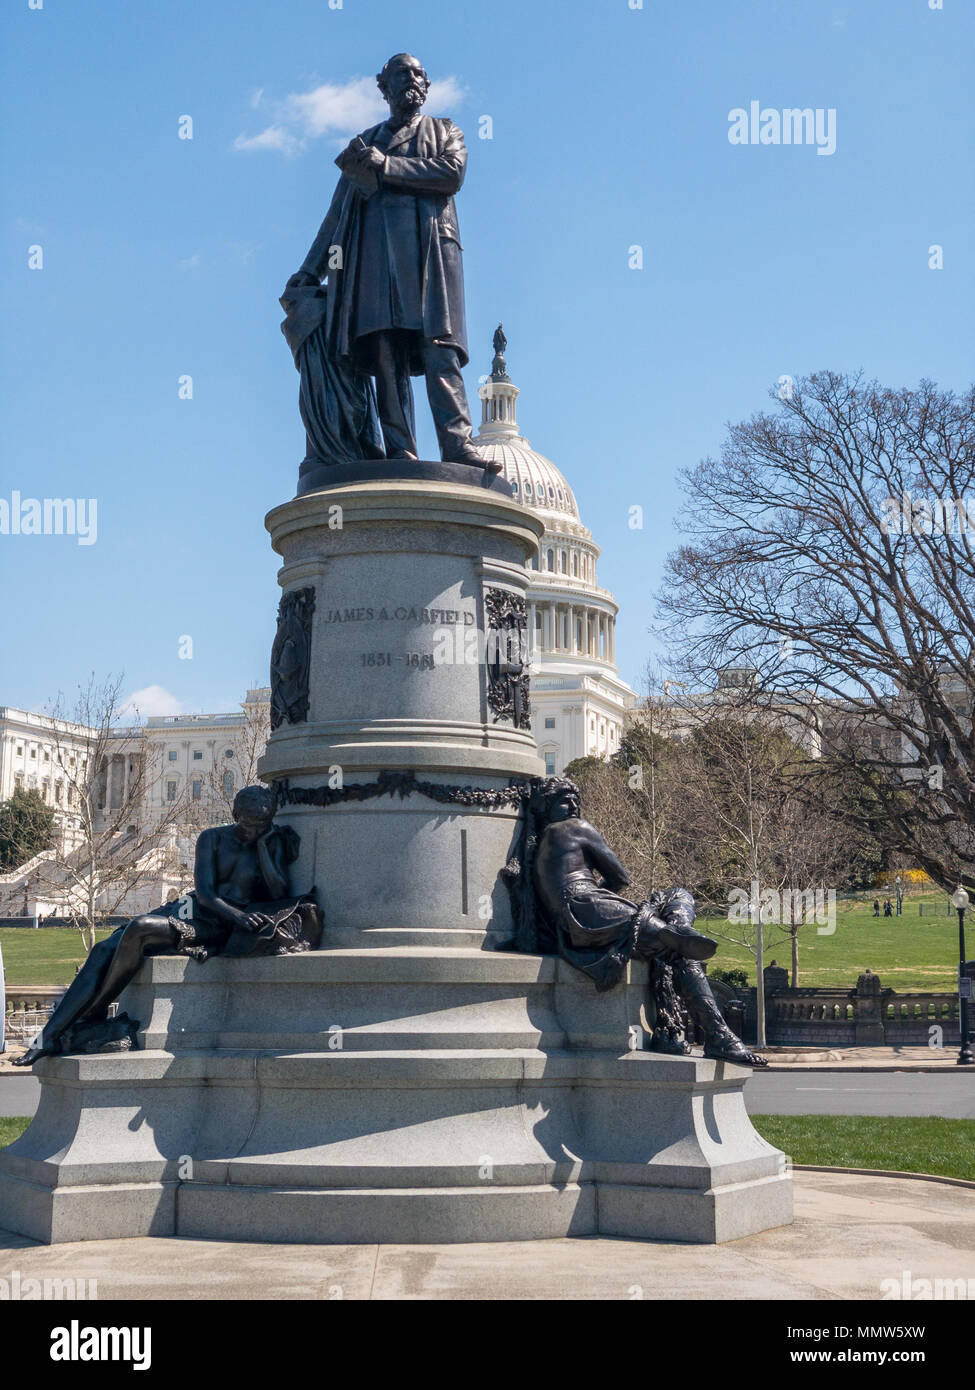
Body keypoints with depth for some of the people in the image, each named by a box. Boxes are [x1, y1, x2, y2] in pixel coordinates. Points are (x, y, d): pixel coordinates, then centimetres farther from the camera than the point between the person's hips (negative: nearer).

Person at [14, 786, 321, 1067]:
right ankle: (48, 1037, -15)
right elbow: (205, 893, -3)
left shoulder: (275, 844, 2)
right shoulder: (213, 838, 7)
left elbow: (279, 893, -12)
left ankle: (92, 1016, -14)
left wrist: (262, 846, -12)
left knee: (139, 928, -29)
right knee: (105, 950, -14)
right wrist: (237, 915, -22)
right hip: (193, 909, 5)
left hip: (218, 928, -5)